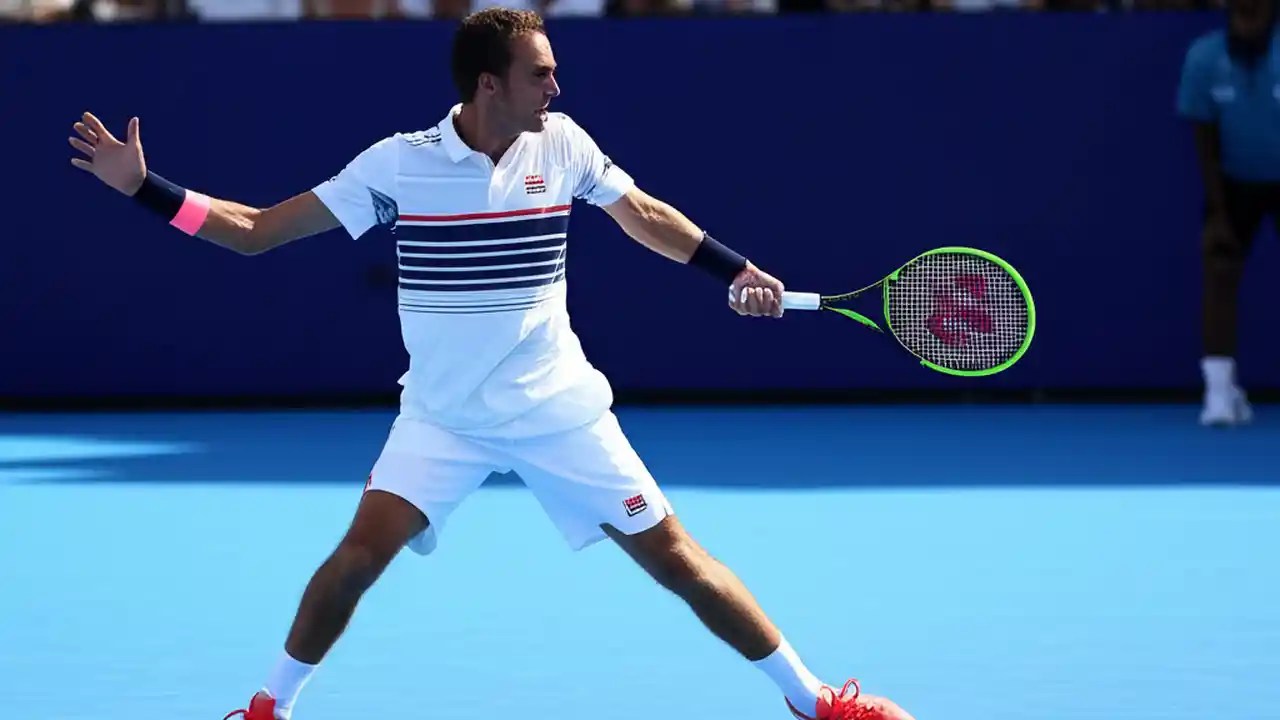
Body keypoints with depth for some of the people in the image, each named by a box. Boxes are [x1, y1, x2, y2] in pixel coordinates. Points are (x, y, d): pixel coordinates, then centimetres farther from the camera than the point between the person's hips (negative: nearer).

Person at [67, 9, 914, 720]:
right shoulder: (398, 163, -11)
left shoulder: (562, 143, -5)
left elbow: (645, 214, 12)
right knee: (362, 550, -17)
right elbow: (256, 230, -7)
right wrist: (143, 186, -15)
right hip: (443, 416, -1)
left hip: (559, 410, 1)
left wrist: (734, 270, 1)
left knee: (671, 554, -1)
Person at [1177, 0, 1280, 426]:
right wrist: (1218, 212, -13)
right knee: (1220, 271, -13)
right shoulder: (1204, 59, -19)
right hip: (1234, 182, 1)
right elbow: (1206, 142, -11)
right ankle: (1221, 389, -14)